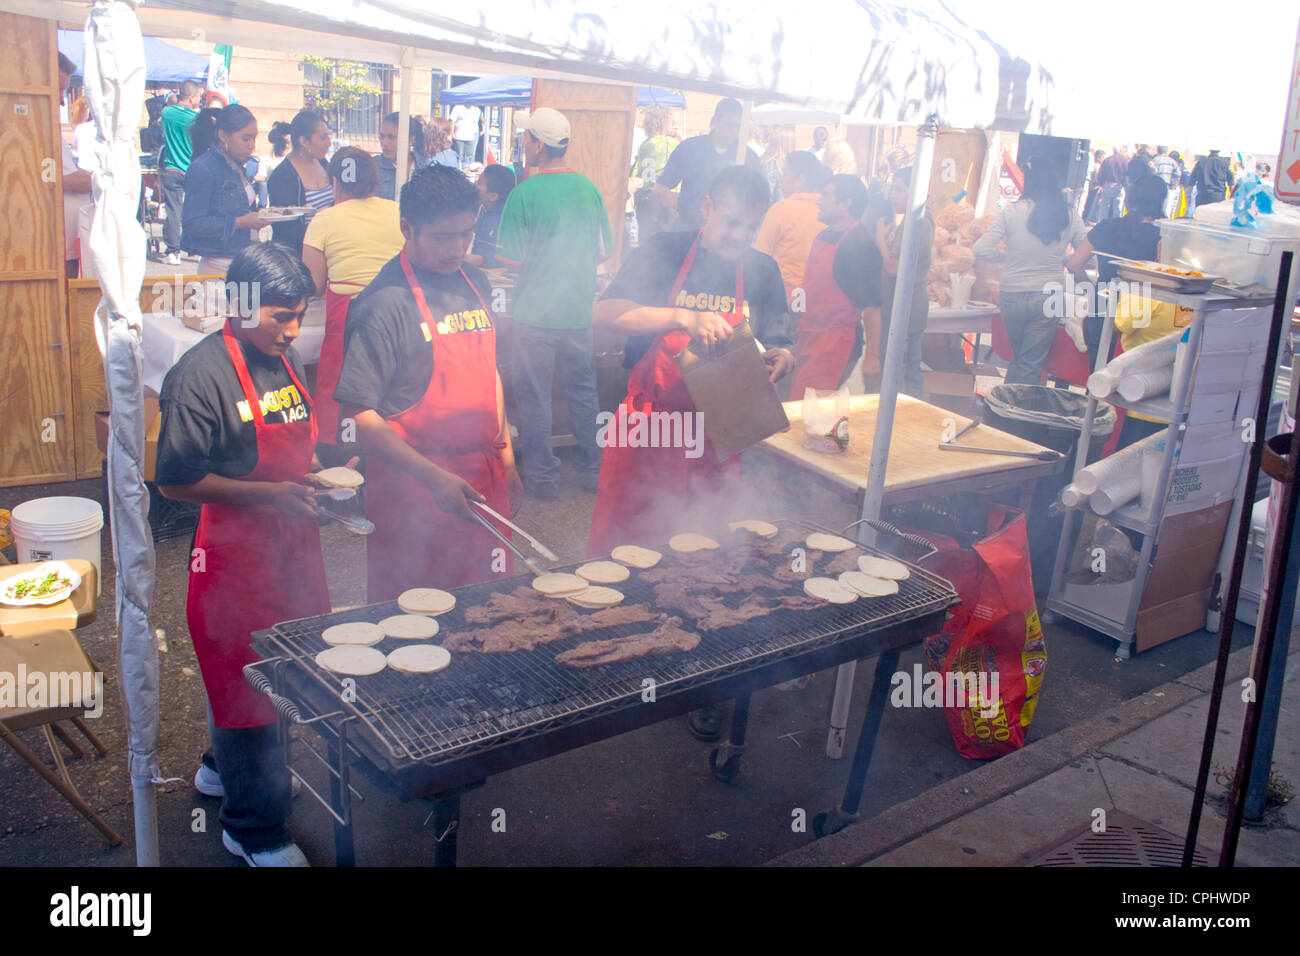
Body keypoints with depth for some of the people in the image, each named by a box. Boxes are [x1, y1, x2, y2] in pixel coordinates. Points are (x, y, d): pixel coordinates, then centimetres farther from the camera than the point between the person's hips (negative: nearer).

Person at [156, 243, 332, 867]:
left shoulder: (286, 359, 6)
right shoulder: (202, 373, -18)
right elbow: (175, 481, -17)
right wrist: (267, 494, -22)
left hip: (292, 542, 8)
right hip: (235, 551, -8)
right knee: (244, 676, 5)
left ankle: (226, 768, 45)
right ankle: (252, 827, 22)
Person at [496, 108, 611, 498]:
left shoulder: (524, 194, -12)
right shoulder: (589, 188, 1)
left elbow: (511, 259, -11)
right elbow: (604, 249, 9)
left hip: (536, 310, -4)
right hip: (579, 309, 4)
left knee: (534, 396, 6)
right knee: (583, 390, 15)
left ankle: (542, 477, 13)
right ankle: (593, 469, 24)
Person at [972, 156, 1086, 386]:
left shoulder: (1011, 212, -8)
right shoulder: (1070, 217, -3)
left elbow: (980, 250, -9)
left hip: (1013, 296, 0)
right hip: (1049, 296, 0)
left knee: (1018, 357, 22)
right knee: (1031, 365, 8)